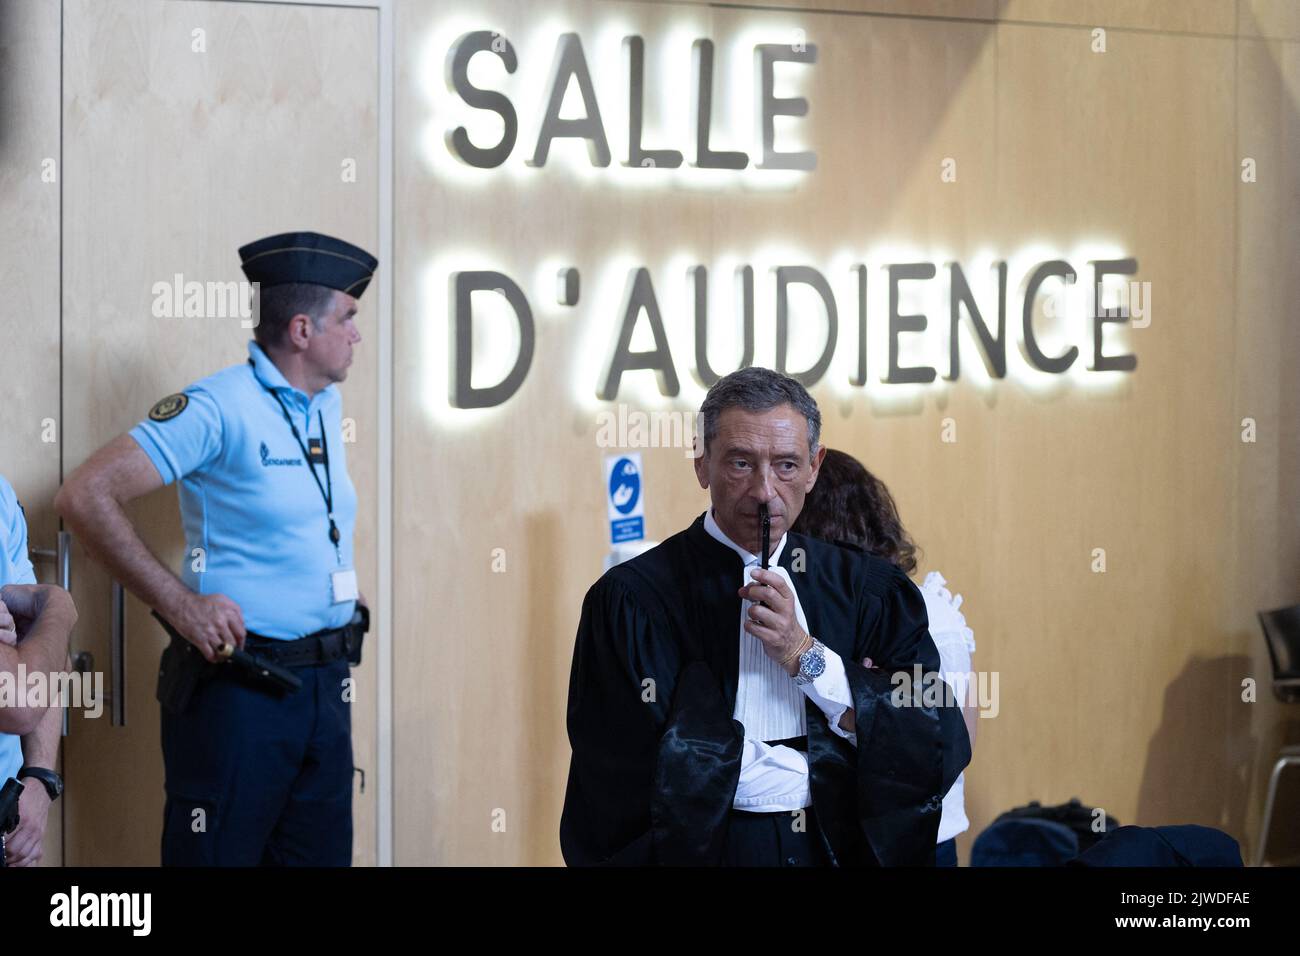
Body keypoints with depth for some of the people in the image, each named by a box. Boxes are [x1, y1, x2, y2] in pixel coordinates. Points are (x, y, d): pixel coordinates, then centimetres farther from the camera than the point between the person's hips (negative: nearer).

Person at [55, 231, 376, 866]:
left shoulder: (327, 405, 11)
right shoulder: (220, 408, -13)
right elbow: (85, 497, -19)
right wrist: (180, 604, -20)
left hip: (324, 686, 8)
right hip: (237, 687, -7)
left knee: (323, 856, 11)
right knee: (217, 857, -1)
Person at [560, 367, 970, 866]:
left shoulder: (868, 589, 5)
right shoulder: (633, 598, -4)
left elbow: (940, 745, -2)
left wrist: (803, 654, -10)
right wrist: (820, 778, -5)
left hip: (843, 851, 3)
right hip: (706, 853, -3)